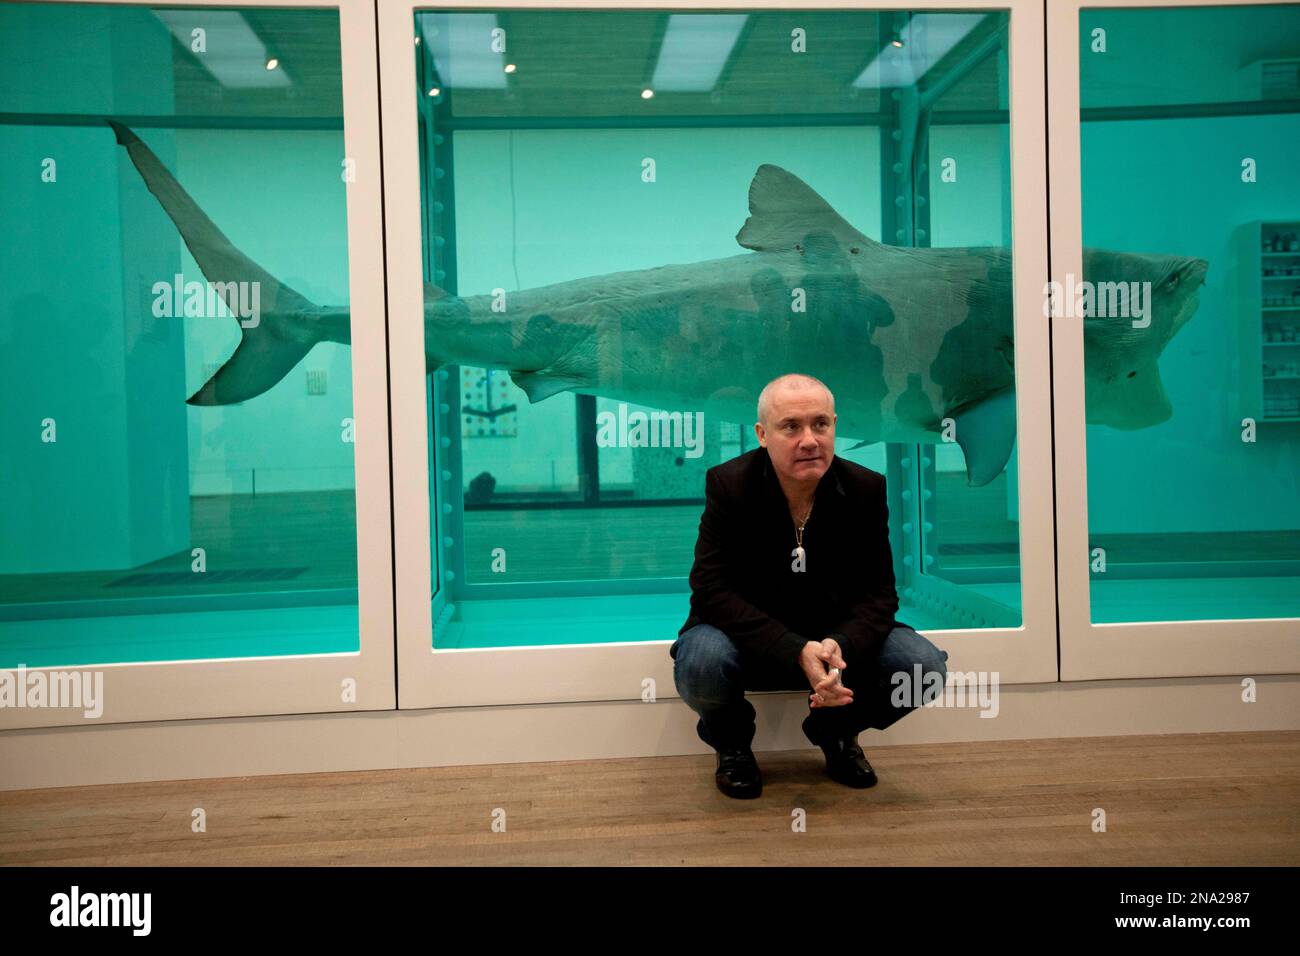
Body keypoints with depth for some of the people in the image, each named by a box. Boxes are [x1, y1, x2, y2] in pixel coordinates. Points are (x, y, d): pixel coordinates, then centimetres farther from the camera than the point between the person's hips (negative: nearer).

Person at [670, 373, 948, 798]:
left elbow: (878, 591, -8)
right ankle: (731, 739, 4)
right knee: (701, 665, -36)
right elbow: (712, 590, -22)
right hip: (749, 636, -2)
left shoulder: (866, 488, -8)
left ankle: (835, 730, 13)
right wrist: (797, 653, -35)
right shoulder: (728, 484, -16)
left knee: (925, 666, -20)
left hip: (837, 637, 3)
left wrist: (841, 646, -32)